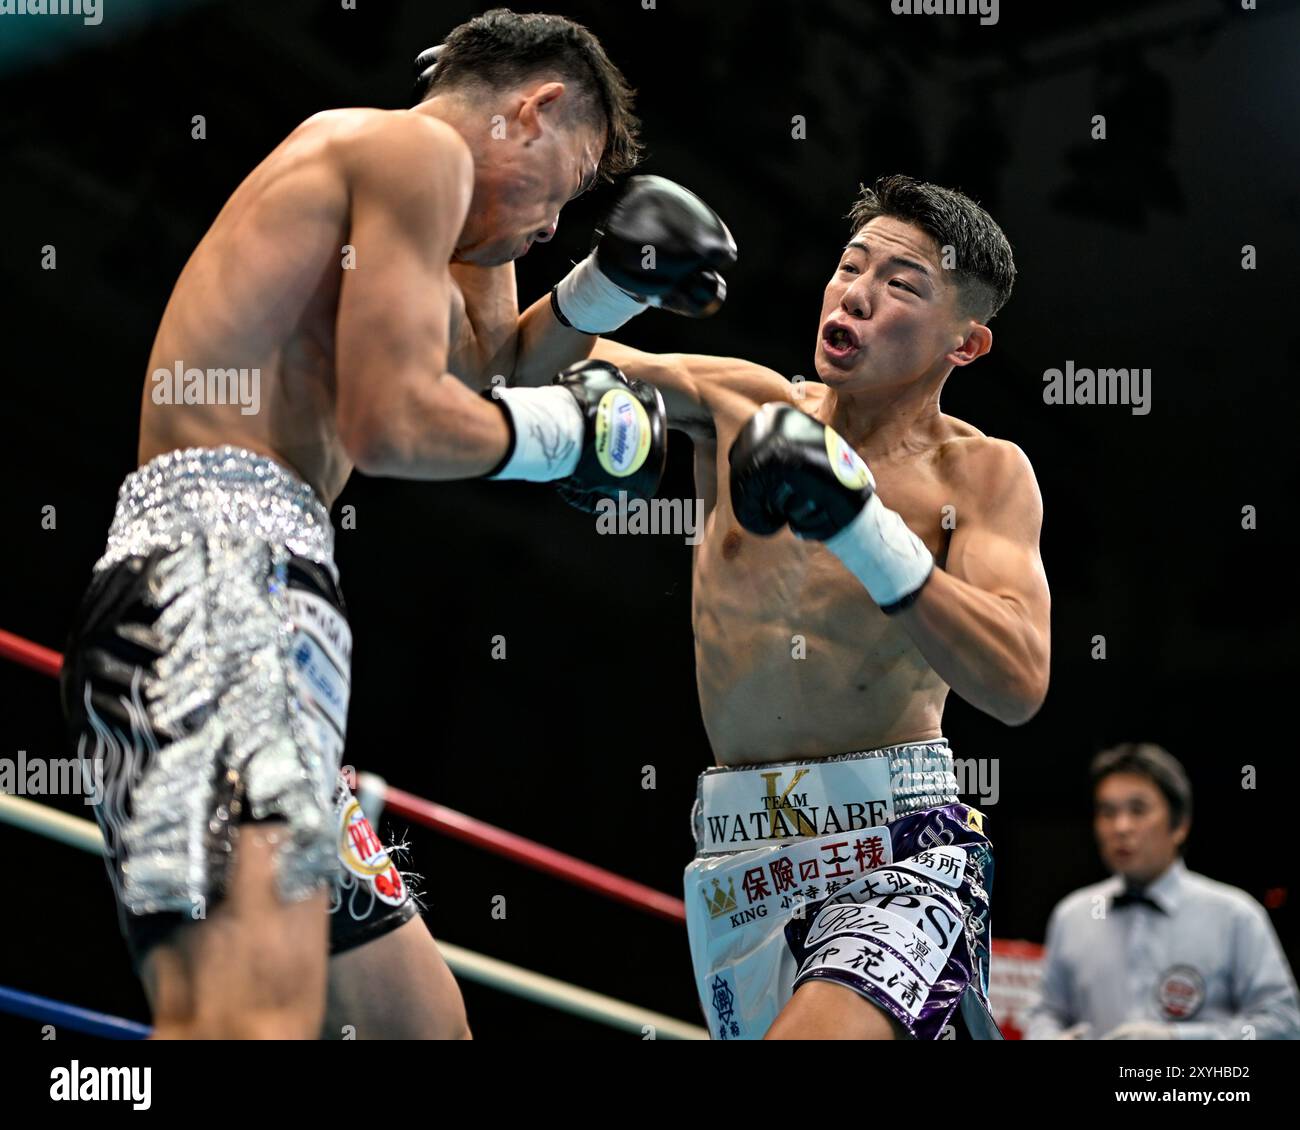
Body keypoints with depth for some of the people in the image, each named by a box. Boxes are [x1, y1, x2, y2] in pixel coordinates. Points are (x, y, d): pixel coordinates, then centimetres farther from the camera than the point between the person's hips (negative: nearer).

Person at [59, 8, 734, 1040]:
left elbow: (478, 374, 47)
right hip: (219, 572, -11)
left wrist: (615, 284, 35)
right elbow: (394, 424, -9)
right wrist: (573, 434, 6)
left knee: (421, 1019, 18)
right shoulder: (420, 148, 1)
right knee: (256, 1014, -33)